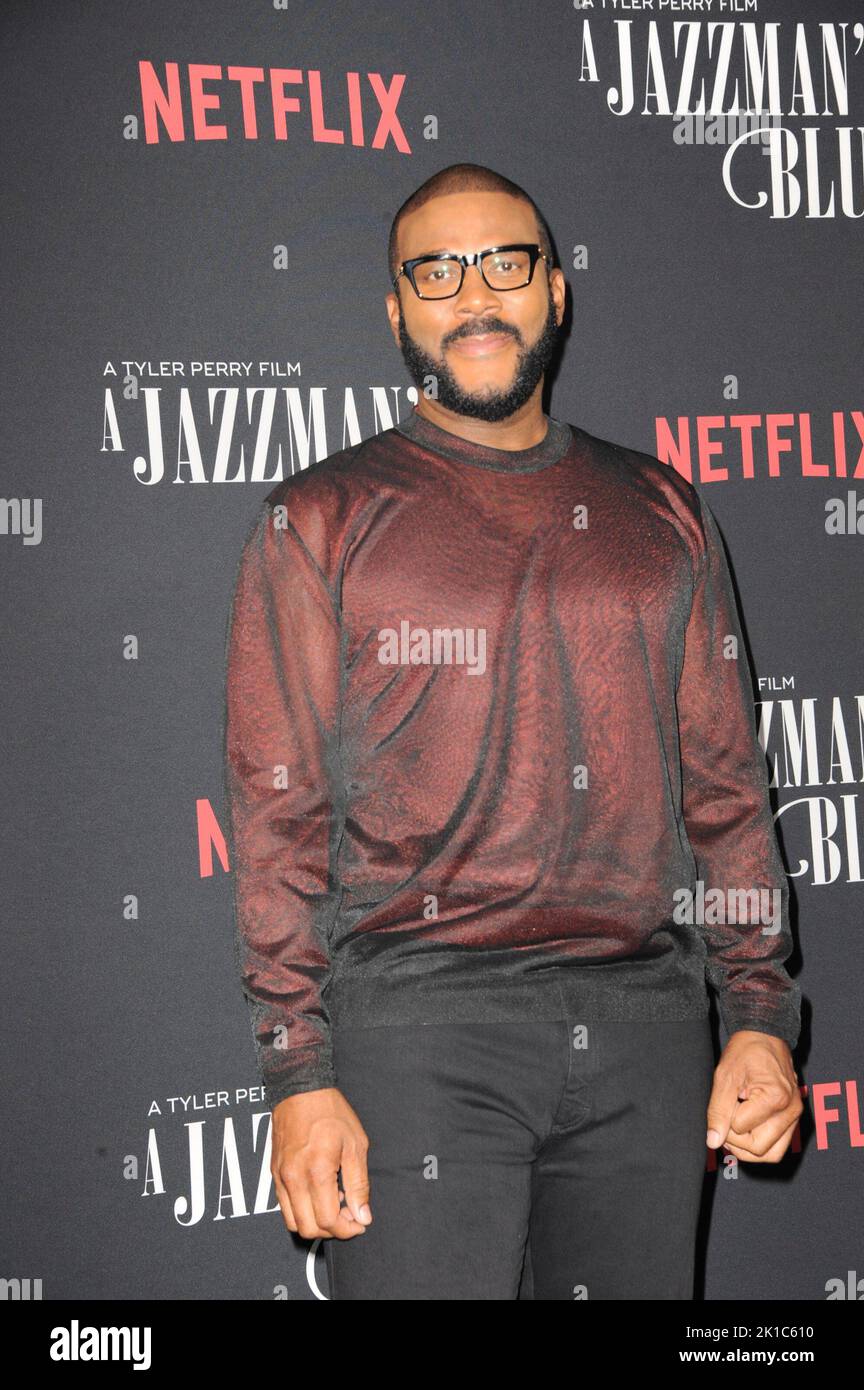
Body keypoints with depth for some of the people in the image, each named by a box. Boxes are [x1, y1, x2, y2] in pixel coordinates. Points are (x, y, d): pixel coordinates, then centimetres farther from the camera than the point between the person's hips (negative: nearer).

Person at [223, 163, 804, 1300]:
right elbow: (278, 811, -1)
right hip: (418, 1021, -3)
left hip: (644, 1022, 3)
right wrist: (299, 1072, -7)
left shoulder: (659, 513, 13)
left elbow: (723, 778, 13)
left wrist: (761, 1012, 5)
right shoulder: (322, 522, 4)